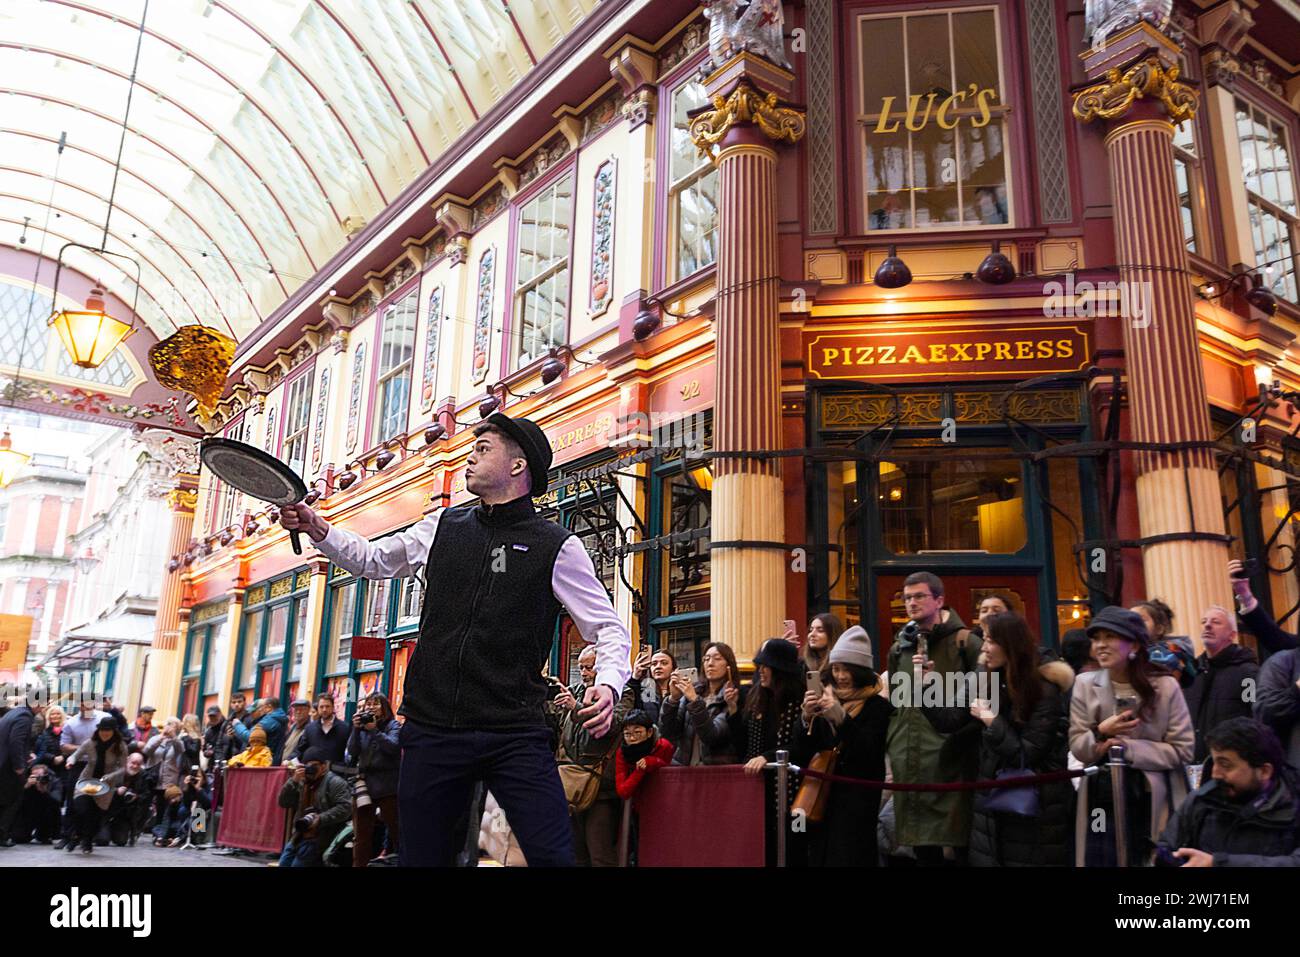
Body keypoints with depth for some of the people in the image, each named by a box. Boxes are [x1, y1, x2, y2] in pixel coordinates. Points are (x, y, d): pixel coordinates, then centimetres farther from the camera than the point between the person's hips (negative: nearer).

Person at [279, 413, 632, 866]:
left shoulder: (557, 546, -2)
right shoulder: (442, 527, 11)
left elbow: (609, 628, 0)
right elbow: (371, 558, 26)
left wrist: (608, 683, -19)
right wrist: (317, 528, 10)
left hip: (515, 734, -3)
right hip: (431, 729, 4)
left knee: (552, 854, -13)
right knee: (422, 855, 10)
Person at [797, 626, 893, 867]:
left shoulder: (878, 706, -4)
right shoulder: (825, 701, 9)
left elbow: (869, 753, -15)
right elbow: (802, 756, 5)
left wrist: (842, 719, -27)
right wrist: (807, 718, -13)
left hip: (857, 801, -4)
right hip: (822, 797, 4)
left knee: (848, 857, -7)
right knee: (820, 856, 7)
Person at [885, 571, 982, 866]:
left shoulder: (965, 642, -1)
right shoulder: (899, 648, 16)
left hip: (948, 762, -5)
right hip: (909, 765, 5)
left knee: (952, 846, -4)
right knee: (921, 847, 10)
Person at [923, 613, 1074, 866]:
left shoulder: (1044, 691, -15)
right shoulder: (988, 680, 1)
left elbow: (1028, 756, -18)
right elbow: (949, 721, 1)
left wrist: (991, 720, -22)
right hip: (993, 799, 6)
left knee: (1028, 860, 3)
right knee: (984, 859, 11)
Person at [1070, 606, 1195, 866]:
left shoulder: (1165, 685, -6)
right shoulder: (1085, 684, 0)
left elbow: (1183, 749, -7)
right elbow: (1077, 749, 1)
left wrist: (1128, 747, -17)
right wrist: (1100, 733, -20)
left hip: (1154, 801, -2)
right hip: (1101, 800, 2)